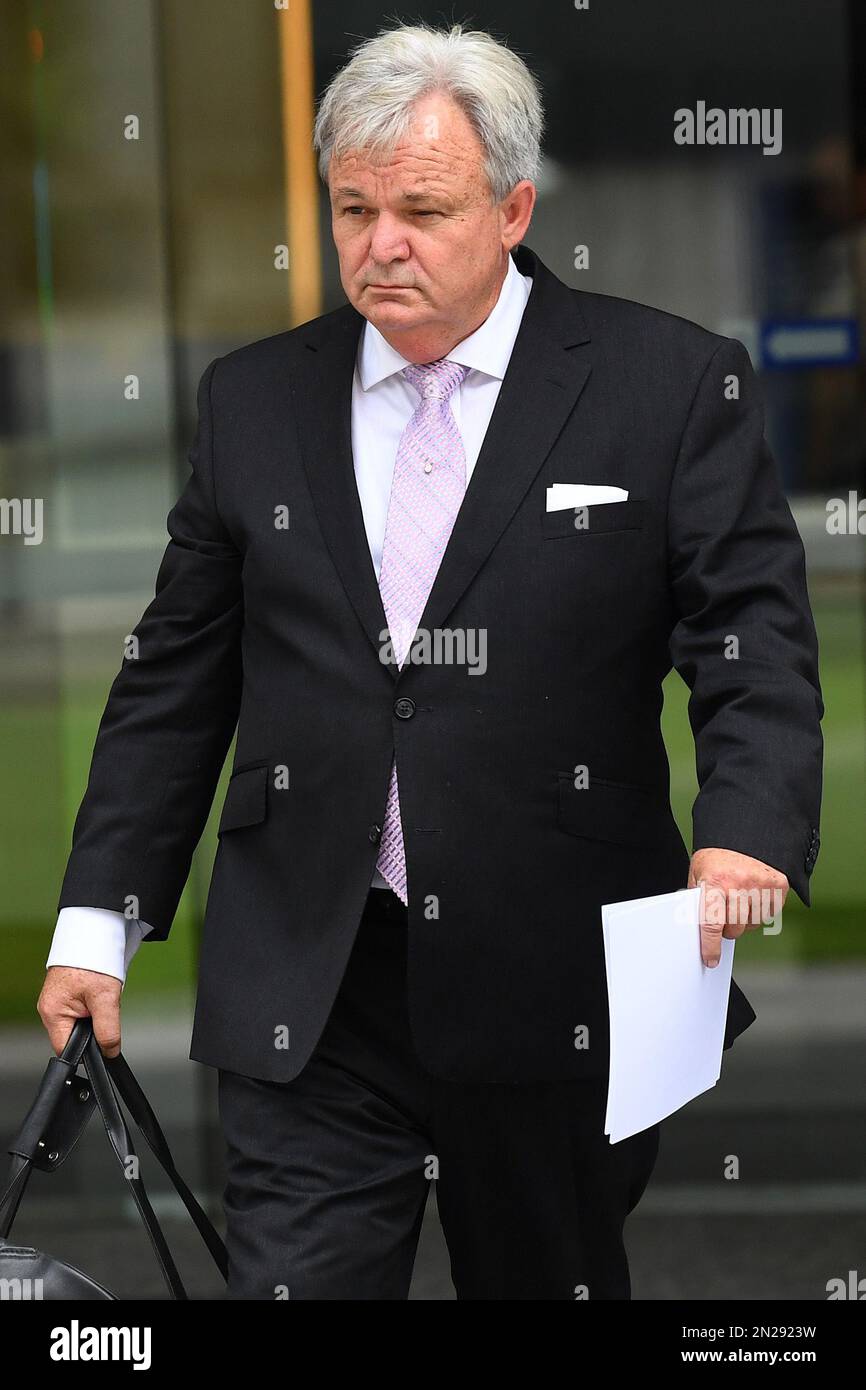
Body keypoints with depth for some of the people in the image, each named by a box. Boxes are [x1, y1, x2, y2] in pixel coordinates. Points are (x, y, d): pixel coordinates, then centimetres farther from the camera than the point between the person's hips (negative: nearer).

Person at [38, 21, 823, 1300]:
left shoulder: (672, 387, -1)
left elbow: (757, 652, -7)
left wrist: (746, 840, -26)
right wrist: (100, 919, 8)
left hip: (558, 989, -2)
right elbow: (175, 679, 14)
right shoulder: (254, 400, 10)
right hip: (306, 993, 2)